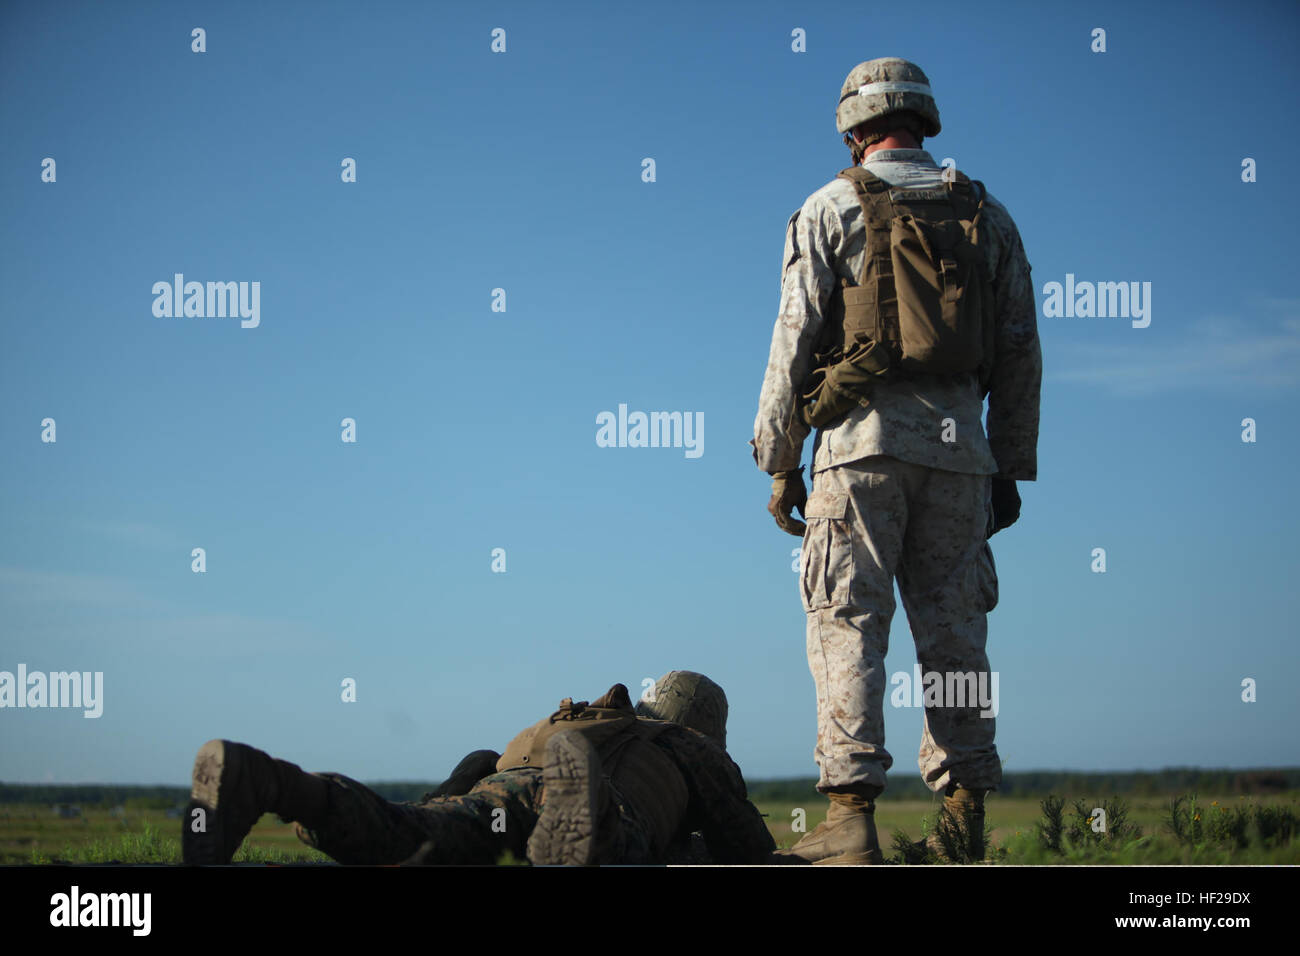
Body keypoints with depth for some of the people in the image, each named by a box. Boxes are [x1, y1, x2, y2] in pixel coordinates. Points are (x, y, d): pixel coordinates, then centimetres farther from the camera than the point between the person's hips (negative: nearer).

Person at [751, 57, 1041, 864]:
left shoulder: (833, 208, 4)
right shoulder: (988, 216, 15)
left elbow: (796, 341, -1)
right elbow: (1021, 354, 13)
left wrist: (778, 461, 3)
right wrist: (1011, 468, 17)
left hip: (863, 437, -3)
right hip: (959, 442, 4)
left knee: (850, 624, -4)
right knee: (954, 631, 7)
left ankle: (853, 816, -11)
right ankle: (965, 819, 7)